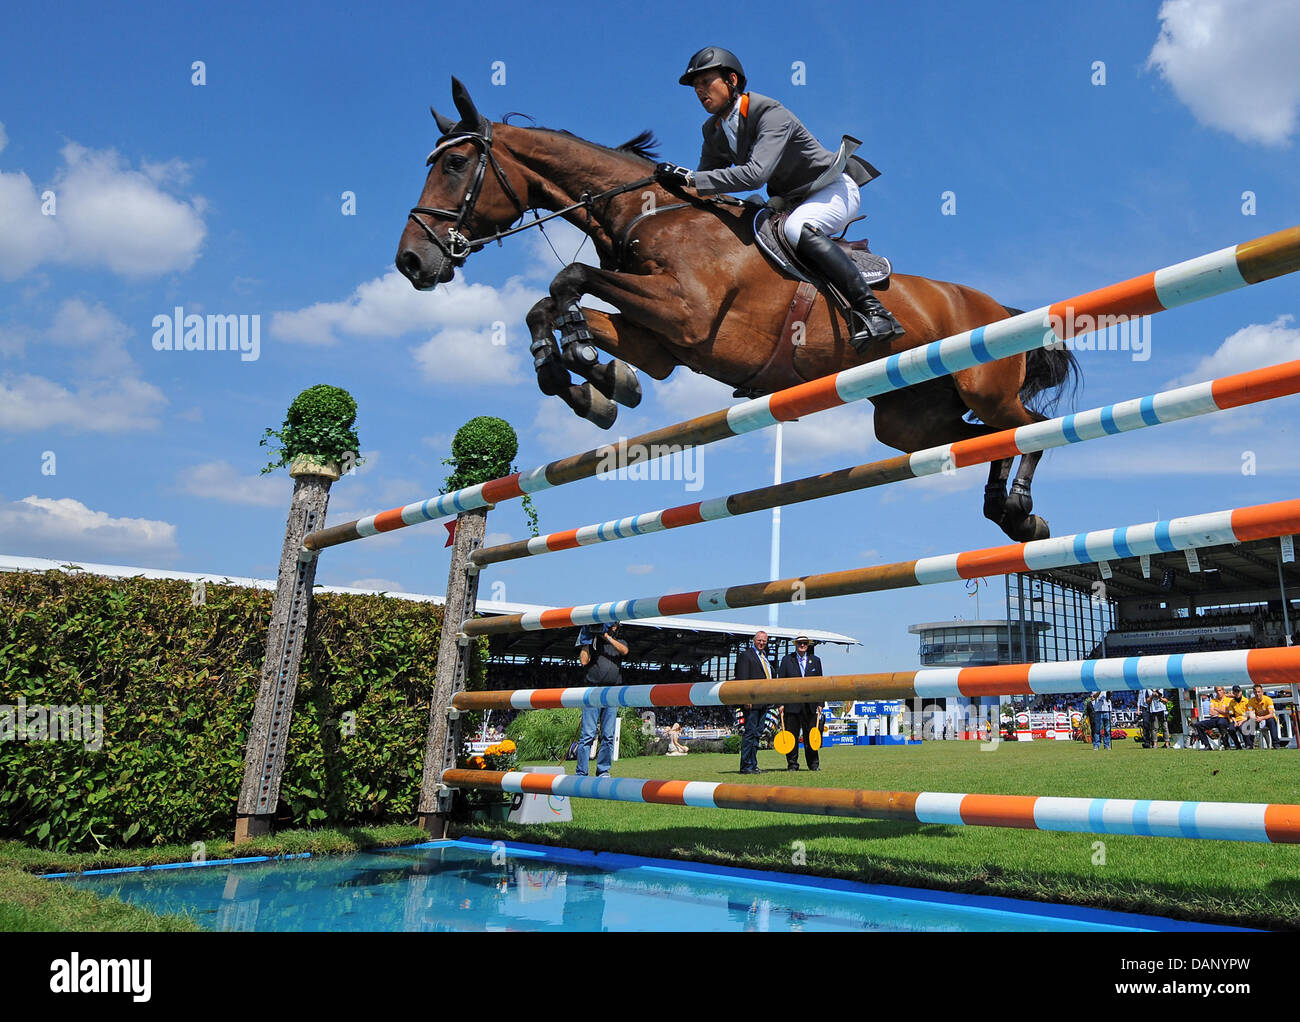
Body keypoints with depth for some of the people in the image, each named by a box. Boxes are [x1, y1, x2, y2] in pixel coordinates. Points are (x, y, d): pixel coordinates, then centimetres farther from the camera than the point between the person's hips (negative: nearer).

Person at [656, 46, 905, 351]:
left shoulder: (771, 114, -25)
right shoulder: (713, 131, 1)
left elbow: (756, 174, -39)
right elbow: (707, 182, 7)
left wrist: (689, 177, -39)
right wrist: (676, 186, -15)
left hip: (836, 188, -9)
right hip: (791, 200, 9)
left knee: (797, 228, -37)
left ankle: (874, 312, -39)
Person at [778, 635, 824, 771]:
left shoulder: (815, 660, 11)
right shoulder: (787, 660, 5)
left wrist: (820, 703, 5)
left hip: (810, 705, 1)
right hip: (792, 704, -1)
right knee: (791, 735, 2)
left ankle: (814, 763, 13)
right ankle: (792, 764, 9)